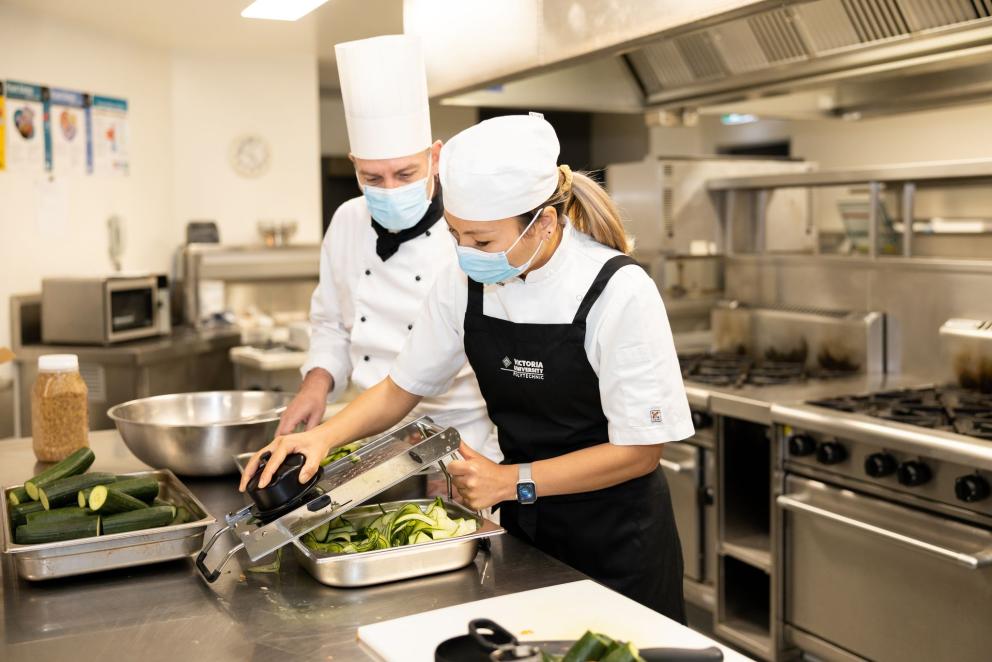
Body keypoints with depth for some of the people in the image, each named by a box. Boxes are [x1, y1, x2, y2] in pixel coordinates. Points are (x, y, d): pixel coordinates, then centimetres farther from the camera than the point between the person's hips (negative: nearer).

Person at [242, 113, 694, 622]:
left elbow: (639, 450, -19)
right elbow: (403, 388, 0)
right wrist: (322, 437, -16)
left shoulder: (618, 293, -24)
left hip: (615, 540, -4)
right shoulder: (466, 280, -9)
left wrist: (513, 481, -23)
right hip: (524, 526, 5)